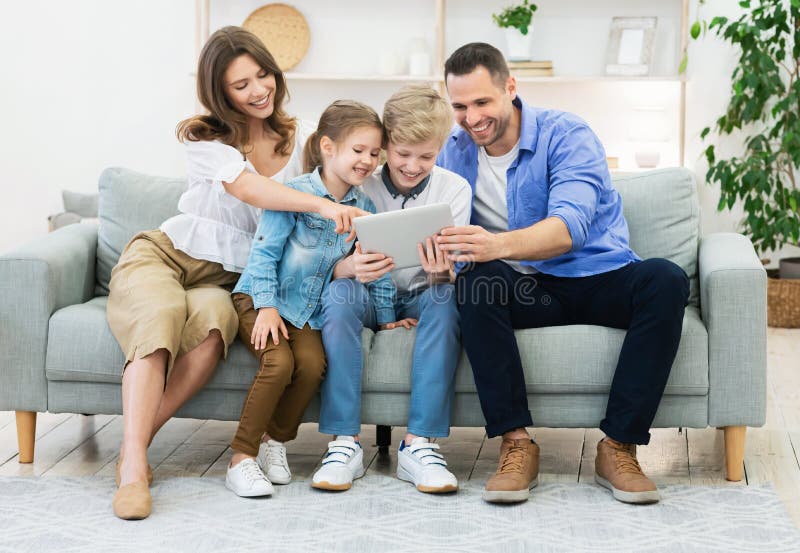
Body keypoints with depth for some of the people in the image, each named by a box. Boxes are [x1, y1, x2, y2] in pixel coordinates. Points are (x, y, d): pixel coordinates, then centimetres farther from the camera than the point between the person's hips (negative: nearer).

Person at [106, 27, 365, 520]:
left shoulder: (301, 138, 6)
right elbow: (247, 188, -24)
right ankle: (134, 465, -40)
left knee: (213, 324, -35)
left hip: (225, 276, 2)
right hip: (164, 253, -2)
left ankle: (136, 444, -29)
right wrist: (321, 205, -40)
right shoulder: (205, 138, -5)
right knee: (160, 317, -36)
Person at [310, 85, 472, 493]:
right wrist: (351, 268, -35)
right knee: (338, 293, -32)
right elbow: (332, 269, -10)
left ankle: (419, 443, -33)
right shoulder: (360, 188, -7)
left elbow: (447, 278, -8)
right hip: (370, 295, 0)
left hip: (420, 298, 0)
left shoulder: (454, 189, -5)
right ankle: (345, 442, -32)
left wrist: (440, 273, -34)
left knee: (447, 300, -32)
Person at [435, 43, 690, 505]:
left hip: (599, 279, -2)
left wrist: (498, 245, -47)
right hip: (527, 289, 2)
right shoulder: (455, 153, 4)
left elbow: (570, 225, -28)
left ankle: (619, 447, -27)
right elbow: (445, 237, 7)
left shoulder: (566, 135, -11)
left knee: (665, 280, -32)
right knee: (475, 279, -31)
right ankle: (516, 444, -29)